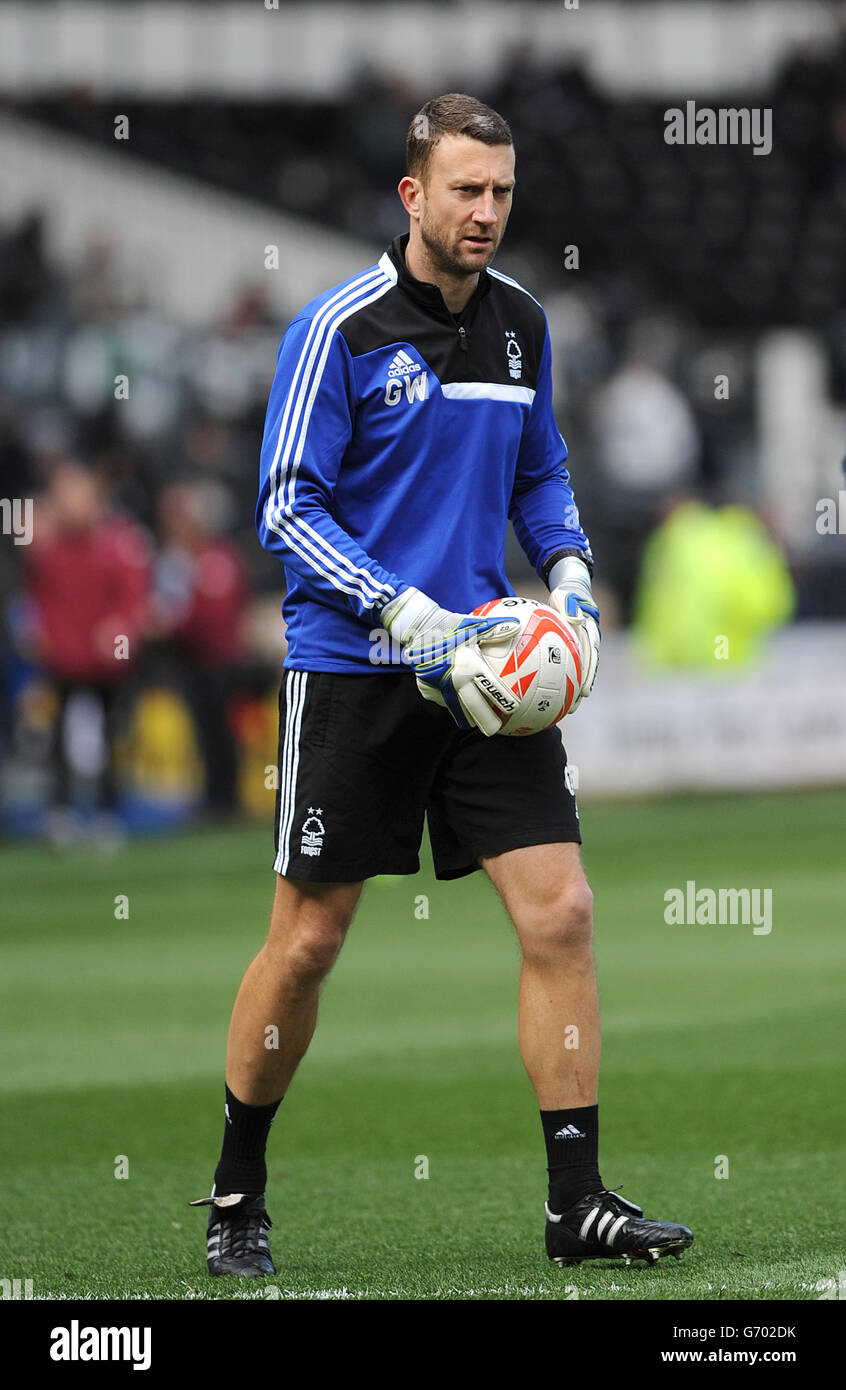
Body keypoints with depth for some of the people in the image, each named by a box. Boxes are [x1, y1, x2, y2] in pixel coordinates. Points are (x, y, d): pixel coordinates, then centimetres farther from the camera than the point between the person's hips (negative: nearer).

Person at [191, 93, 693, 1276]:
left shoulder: (522, 324, 8)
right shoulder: (338, 328, -10)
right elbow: (286, 509, -12)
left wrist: (571, 574, 3)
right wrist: (408, 619, -21)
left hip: (481, 669, 5)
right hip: (350, 673, -4)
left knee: (559, 912, -7)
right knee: (309, 938, 1)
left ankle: (577, 1200, -3)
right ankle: (237, 1194, 19)